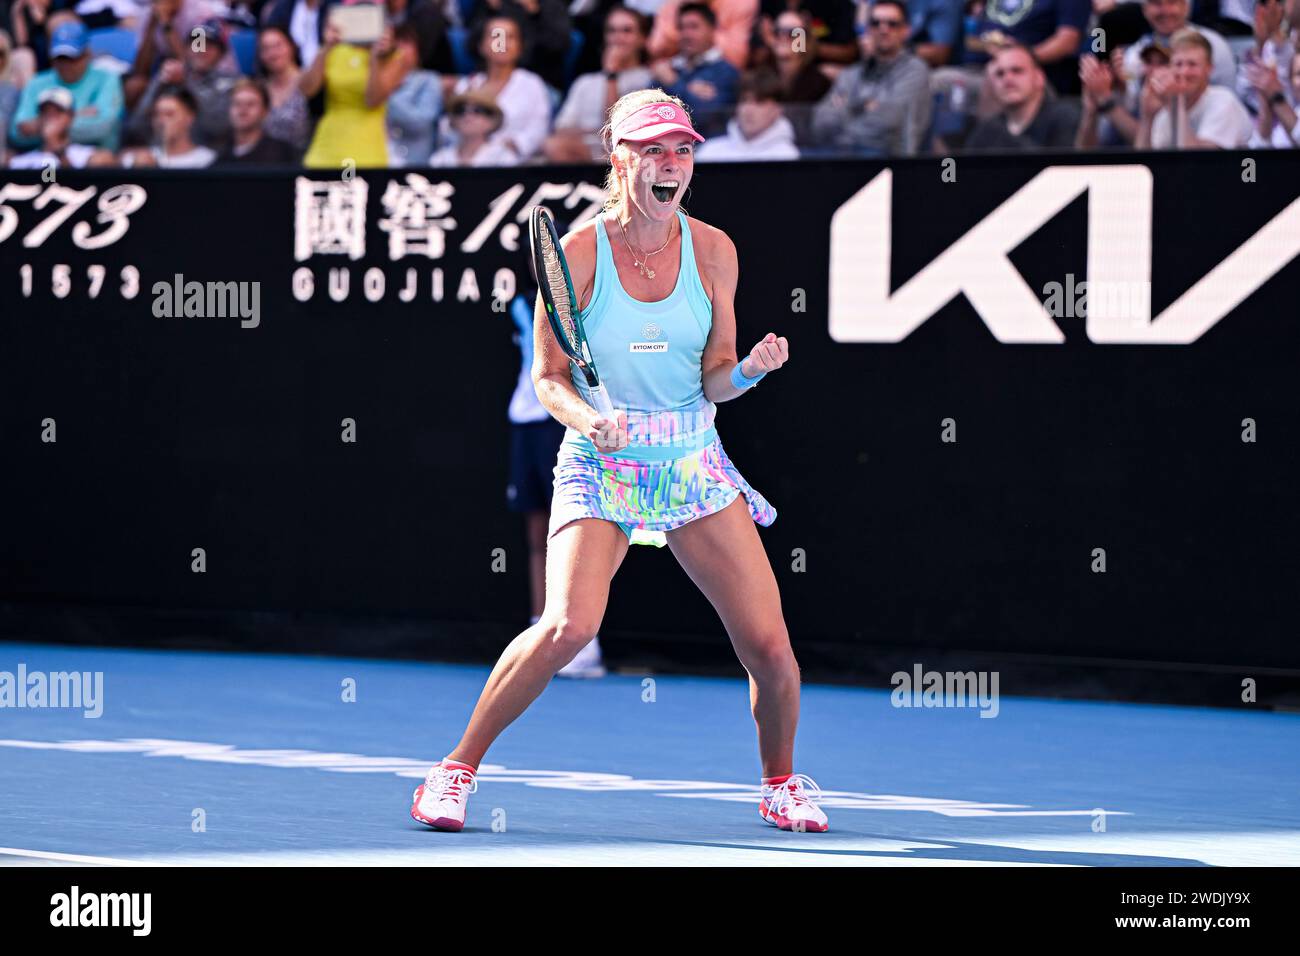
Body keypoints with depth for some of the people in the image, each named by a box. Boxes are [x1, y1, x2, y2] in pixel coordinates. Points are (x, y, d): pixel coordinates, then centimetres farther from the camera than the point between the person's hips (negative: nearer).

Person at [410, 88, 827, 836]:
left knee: (770, 646, -7)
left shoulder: (713, 250, -2)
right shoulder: (580, 253, -9)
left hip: (694, 465, 3)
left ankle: (781, 781, 22)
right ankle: (458, 769, -7)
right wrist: (589, 421, -23)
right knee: (569, 627, -25)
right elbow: (549, 378, -3)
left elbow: (715, 380, 1)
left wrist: (750, 370, -20)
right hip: (600, 468, -3)